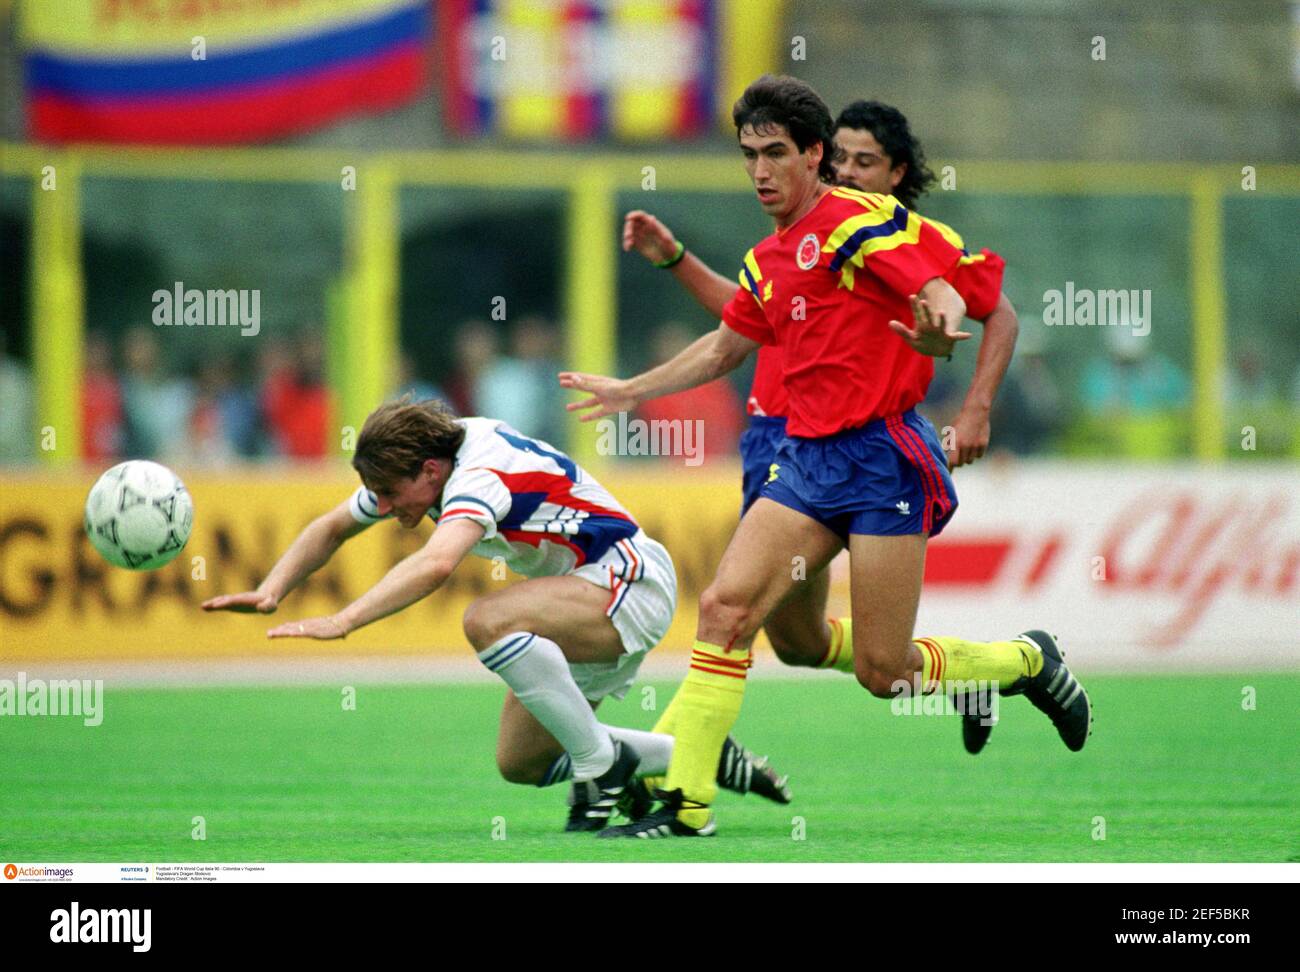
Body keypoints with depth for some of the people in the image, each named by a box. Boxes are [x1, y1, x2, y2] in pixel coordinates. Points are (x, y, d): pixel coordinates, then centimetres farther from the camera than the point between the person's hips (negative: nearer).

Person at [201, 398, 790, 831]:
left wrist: (342, 622, -53)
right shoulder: (414, 464, -2)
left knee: (490, 621, -34)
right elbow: (332, 528, 11)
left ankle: (601, 764, -19)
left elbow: (436, 564, -49)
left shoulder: (481, 474, -29)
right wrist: (271, 591, -6)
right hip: (586, 598, 10)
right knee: (519, 763, 9)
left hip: (630, 583, -10)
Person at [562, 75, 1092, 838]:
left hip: (884, 453, -7)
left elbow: (944, 293, -17)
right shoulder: (767, 263, 16)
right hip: (807, 457, 7)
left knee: (883, 674, -6)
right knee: (726, 605, -9)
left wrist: (938, 329, -40)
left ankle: (1028, 662, 21)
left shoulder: (863, 221, -8)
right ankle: (685, 802, -6)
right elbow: (726, 347, 31)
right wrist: (631, 391, 35)